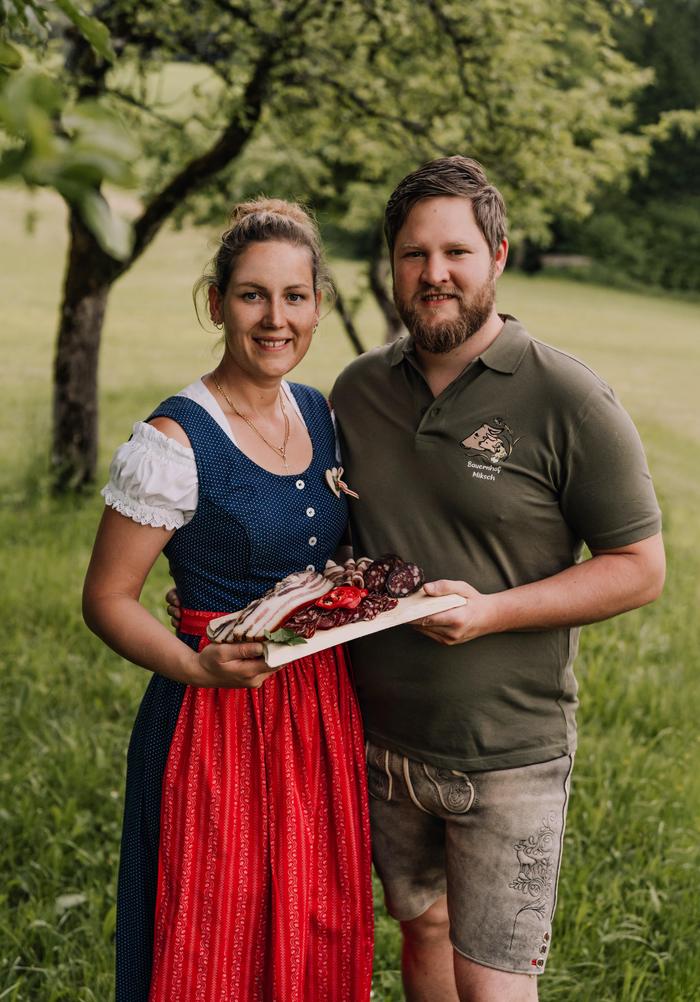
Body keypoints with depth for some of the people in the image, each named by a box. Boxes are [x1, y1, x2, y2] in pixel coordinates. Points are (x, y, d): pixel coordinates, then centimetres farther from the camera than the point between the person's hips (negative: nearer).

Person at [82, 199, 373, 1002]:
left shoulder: (323, 417, 6)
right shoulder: (173, 443, -15)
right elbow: (107, 600, -11)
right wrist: (201, 668, -26)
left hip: (321, 711, 6)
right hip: (218, 721, -6)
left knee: (315, 937, 15)